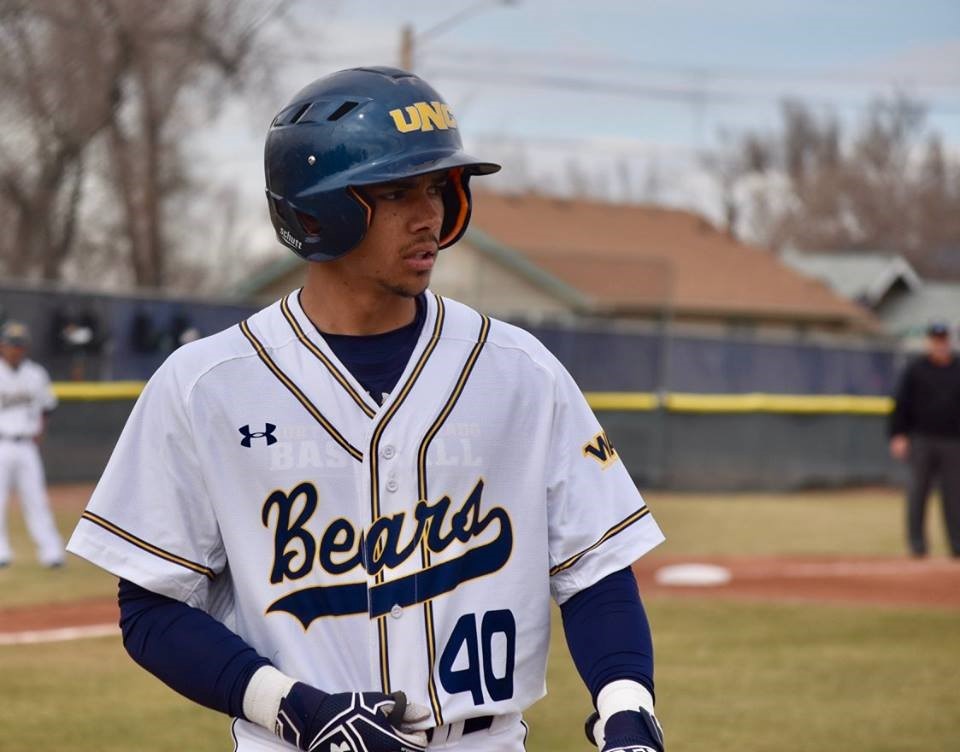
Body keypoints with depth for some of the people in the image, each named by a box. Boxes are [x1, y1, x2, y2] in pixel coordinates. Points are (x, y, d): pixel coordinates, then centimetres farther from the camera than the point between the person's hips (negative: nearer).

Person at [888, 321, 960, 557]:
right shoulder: (915, 370, 4)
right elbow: (901, 404, 3)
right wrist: (898, 436, -5)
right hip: (921, 439, -2)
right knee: (918, 491, -2)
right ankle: (916, 542, 4)